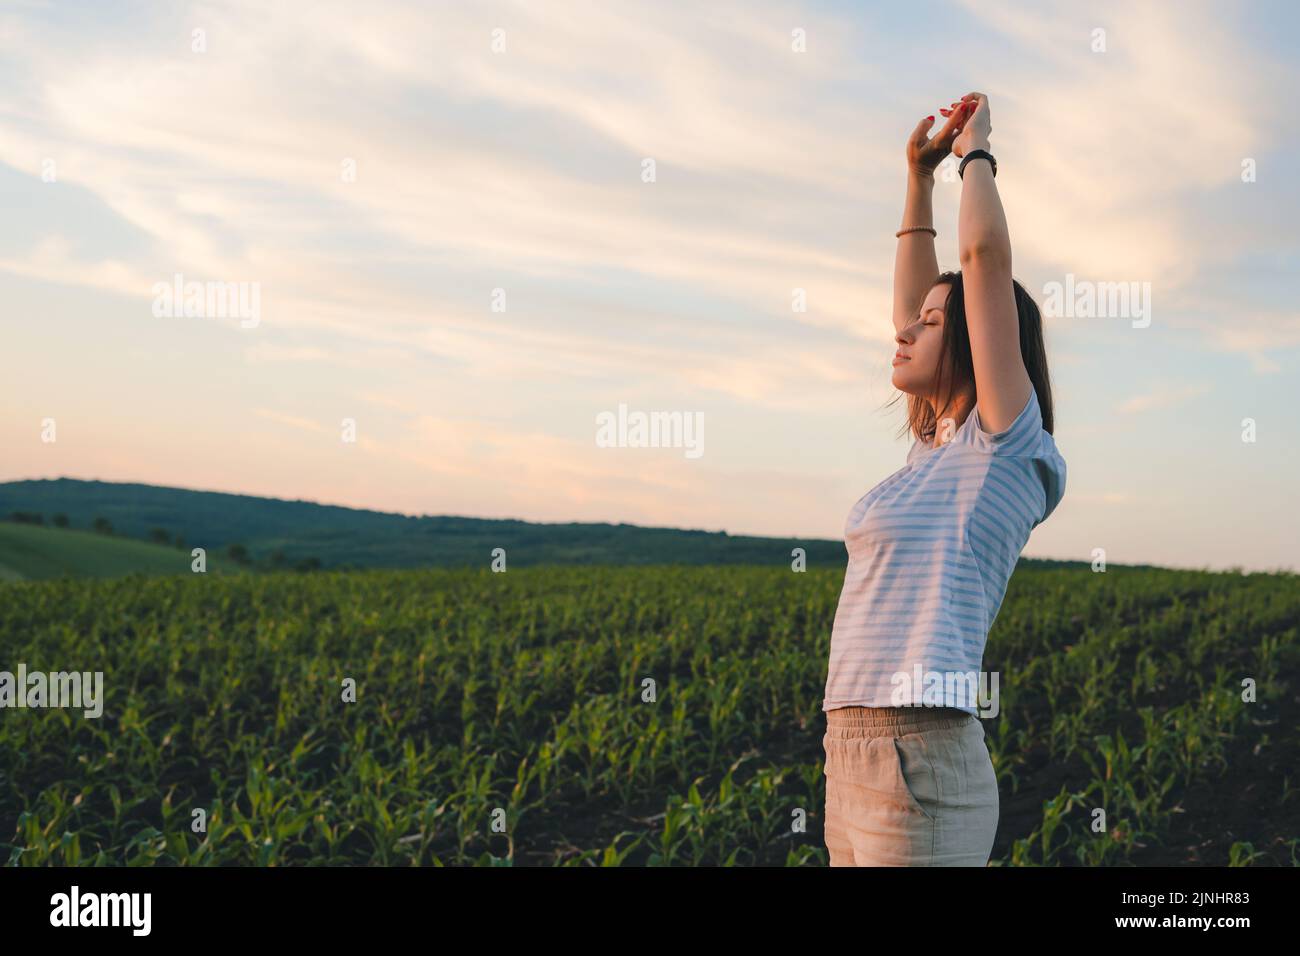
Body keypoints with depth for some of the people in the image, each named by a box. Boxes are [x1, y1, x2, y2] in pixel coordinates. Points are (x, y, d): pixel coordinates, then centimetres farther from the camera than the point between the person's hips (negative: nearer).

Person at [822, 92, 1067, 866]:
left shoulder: (1008, 445, -5)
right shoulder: (944, 449, 17)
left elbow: (987, 250, -10)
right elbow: (911, 301, 29)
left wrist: (975, 152, 7)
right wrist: (921, 173, 29)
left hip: (921, 767, -9)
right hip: (857, 765, 9)